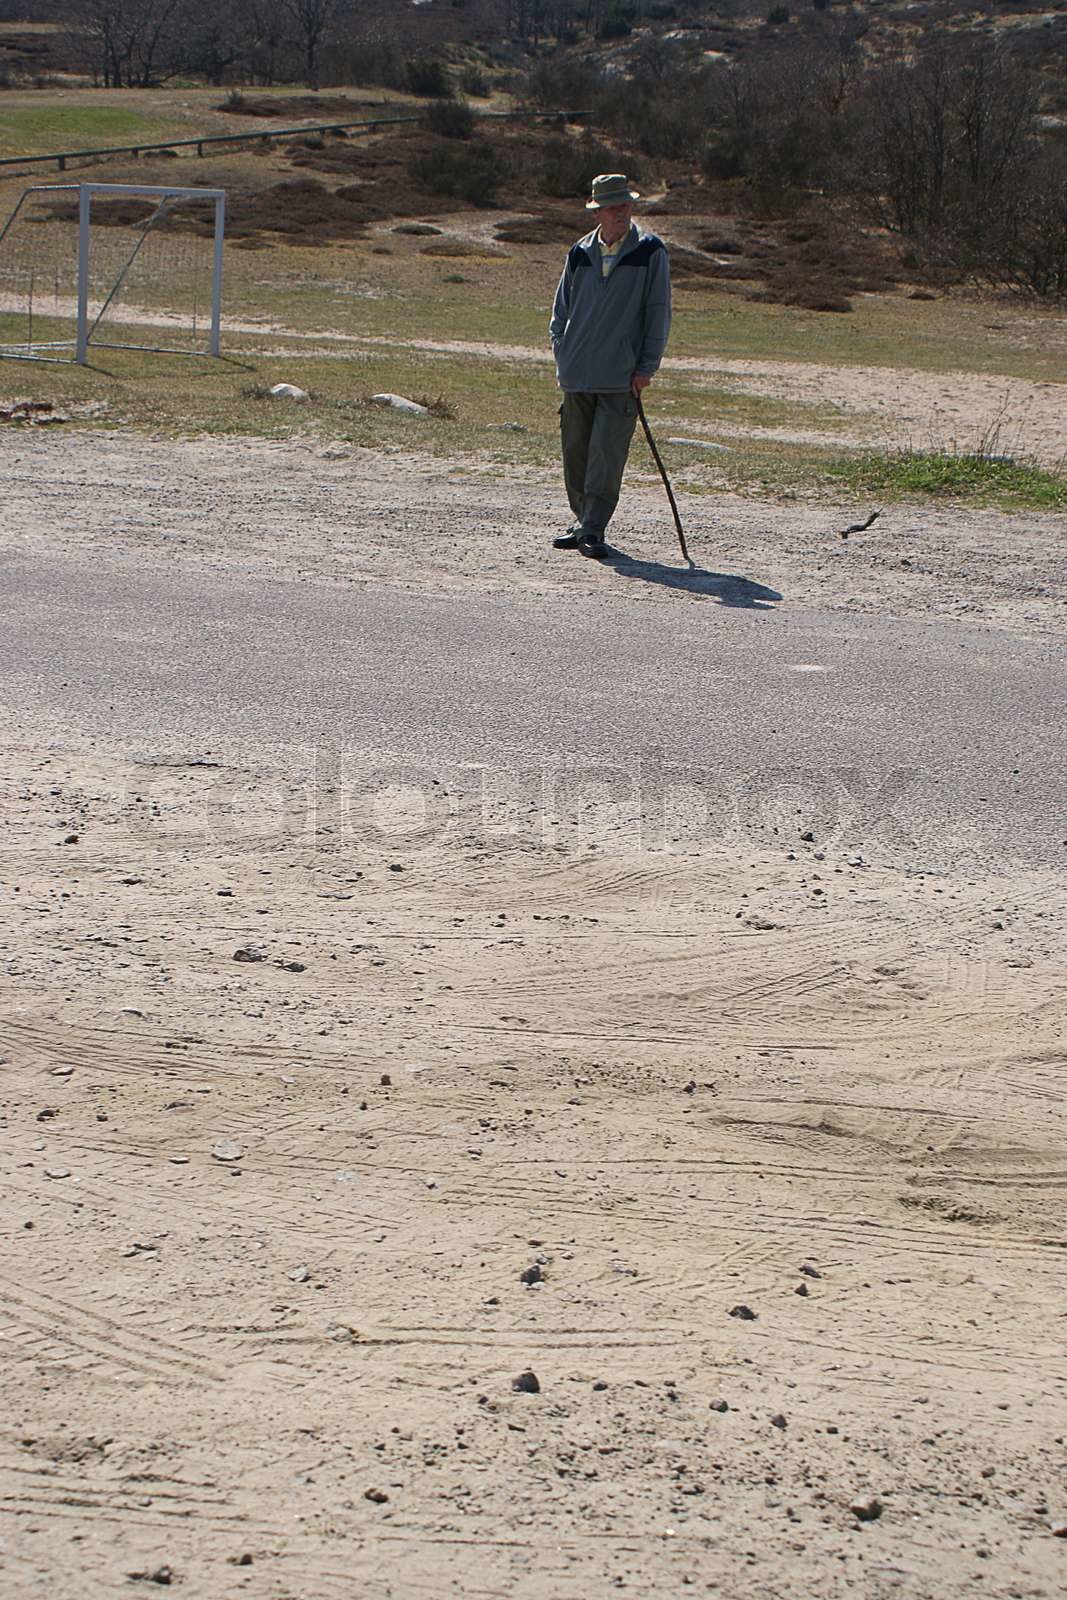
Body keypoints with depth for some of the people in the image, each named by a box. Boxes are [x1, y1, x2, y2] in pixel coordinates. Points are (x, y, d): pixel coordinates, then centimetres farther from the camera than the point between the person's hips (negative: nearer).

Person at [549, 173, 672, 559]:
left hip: (622, 375, -4)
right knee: (576, 450, 7)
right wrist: (562, 353, 6)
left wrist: (647, 366, -4)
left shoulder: (650, 252, 1)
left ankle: (594, 529, -4)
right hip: (578, 371, 4)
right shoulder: (580, 253, 11)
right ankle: (583, 521, 20)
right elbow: (561, 308, 18)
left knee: (608, 452, -8)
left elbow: (658, 311, 1)